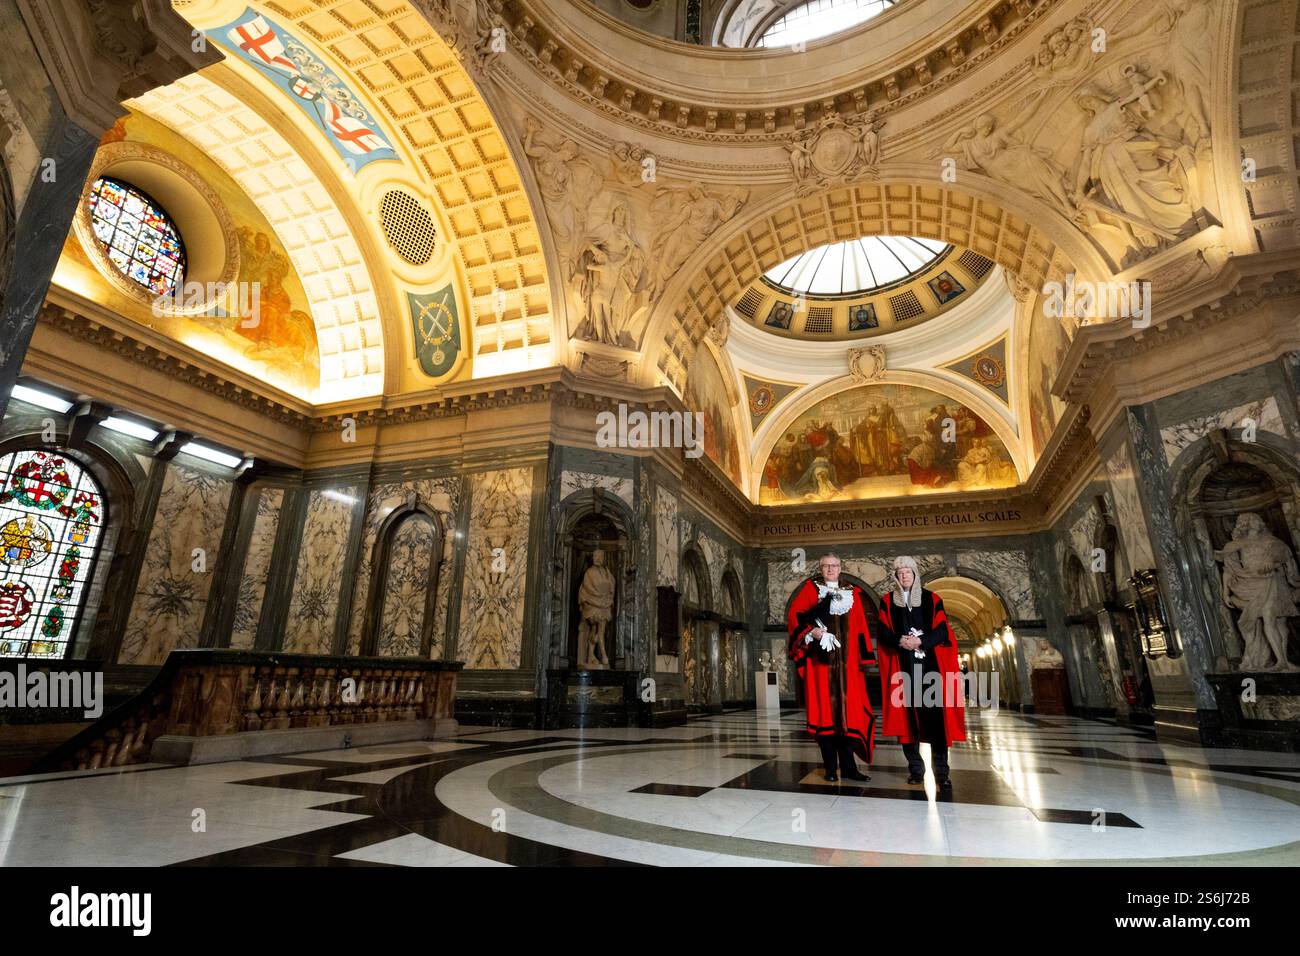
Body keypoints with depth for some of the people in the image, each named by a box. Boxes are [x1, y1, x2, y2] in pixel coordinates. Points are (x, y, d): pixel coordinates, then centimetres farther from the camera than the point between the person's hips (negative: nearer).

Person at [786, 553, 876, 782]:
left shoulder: (852, 593, 14)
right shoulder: (810, 589, 6)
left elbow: (860, 627, 12)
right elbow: (793, 615, -3)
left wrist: (864, 658, 6)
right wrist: (811, 631, -19)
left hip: (846, 662, 2)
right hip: (820, 661, -2)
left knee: (847, 710, 0)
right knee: (824, 710, 0)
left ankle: (848, 767, 7)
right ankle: (831, 767, 7)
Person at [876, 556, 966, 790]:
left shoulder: (931, 599, 7)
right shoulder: (887, 601, 9)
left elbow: (942, 631, -1)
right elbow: (883, 633, 2)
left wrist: (920, 641, -18)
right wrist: (900, 641, -18)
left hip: (930, 666, -1)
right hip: (902, 668, 1)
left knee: (935, 716, -6)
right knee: (907, 716, 0)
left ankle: (941, 772, 1)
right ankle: (915, 768, 10)